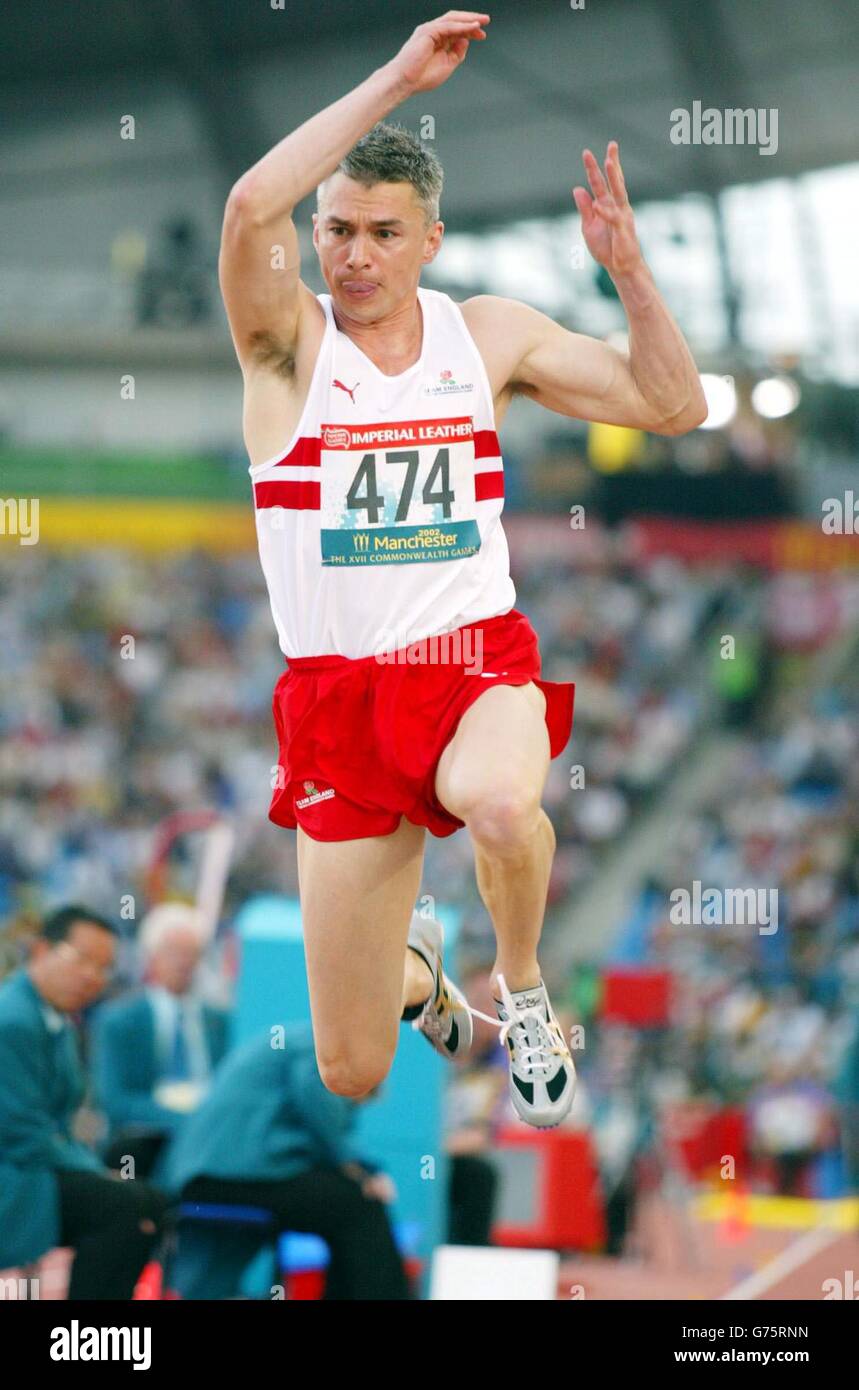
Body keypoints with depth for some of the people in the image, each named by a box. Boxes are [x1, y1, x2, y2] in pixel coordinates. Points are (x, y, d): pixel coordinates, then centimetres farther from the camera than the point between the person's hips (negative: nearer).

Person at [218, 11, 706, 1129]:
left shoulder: (490, 333, 6)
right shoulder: (289, 341, -4)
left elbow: (675, 408, 9)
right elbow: (250, 206, -25)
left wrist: (628, 268, -5)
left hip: (479, 663, 1)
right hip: (339, 693, 0)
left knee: (501, 807, -40)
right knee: (351, 1077, 2)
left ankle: (522, 988, -5)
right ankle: (415, 977, 42)